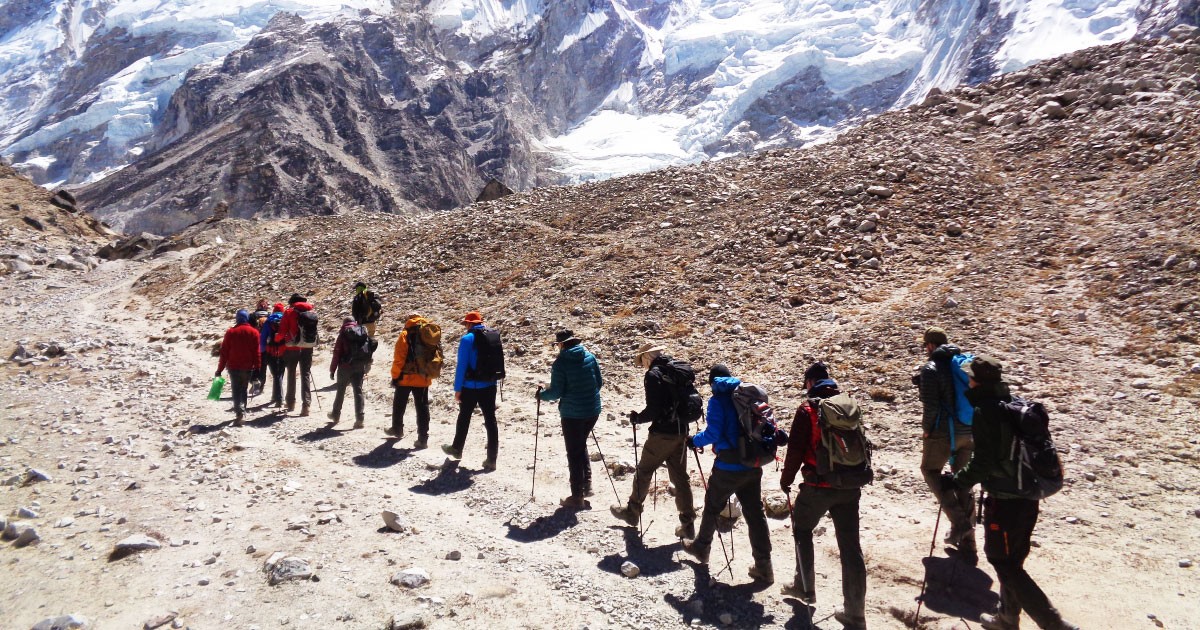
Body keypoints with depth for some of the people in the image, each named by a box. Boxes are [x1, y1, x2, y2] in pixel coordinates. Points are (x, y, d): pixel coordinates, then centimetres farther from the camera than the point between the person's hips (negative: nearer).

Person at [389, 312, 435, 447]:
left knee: (399, 405, 19)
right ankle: (423, 438, -1)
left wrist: (395, 376, -5)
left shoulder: (405, 335, -10)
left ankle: (397, 429, 35)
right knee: (422, 407, 4)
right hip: (423, 379, 4)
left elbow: (399, 359, -13)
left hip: (406, 377, -4)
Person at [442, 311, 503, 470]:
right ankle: (491, 459, 4)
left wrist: (457, 389, -8)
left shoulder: (468, 339, -11)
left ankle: (457, 449, 34)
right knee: (490, 420, 5)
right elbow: (499, 361, 10)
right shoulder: (495, 335, 5)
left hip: (471, 386, -4)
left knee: (464, 418, 15)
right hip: (490, 386, 4)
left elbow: (461, 366, -13)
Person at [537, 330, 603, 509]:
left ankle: (577, 497, 10)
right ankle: (586, 484, 24)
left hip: (572, 413, -5)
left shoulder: (560, 363, -13)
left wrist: (541, 393, 8)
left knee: (574, 452, 5)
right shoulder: (590, 357, 2)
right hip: (593, 410, 5)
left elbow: (556, 393, -12)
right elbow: (599, 382, 8)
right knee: (581, 445, 25)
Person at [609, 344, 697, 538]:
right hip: (681, 431, 7)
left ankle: (632, 511, 27)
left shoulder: (653, 375, -15)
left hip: (662, 433, -7)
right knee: (680, 476, 12)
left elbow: (654, 409, -20)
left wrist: (637, 418, -4)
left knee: (644, 471, 12)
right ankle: (687, 523, 12)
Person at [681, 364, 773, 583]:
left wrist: (694, 441, 1)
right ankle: (763, 566, 8)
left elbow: (713, 434, -17)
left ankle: (701, 547, 36)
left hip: (728, 467, -5)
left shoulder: (718, 399, -10)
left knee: (712, 506, 17)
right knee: (755, 512, 8)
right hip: (753, 465, 5)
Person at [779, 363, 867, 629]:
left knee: (802, 531, 21)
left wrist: (786, 480, 5)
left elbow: (795, 451, -9)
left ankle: (805, 588, 27)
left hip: (818, 486, -4)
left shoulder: (808, 410, -10)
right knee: (850, 545, 7)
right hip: (850, 486, 4)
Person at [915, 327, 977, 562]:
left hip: (942, 432, -6)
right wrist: (972, 426, 18)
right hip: (968, 433, 6)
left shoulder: (931, 369, -11)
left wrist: (926, 428, -4)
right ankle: (967, 545, 20)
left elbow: (930, 406, -17)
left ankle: (959, 522, 2)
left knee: (930, 470, 17)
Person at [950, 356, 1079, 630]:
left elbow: (983, 462, -21)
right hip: (1028, 497, 8)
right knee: (1013, 560, 21)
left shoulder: (985, 411, -18)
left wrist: (958, 481, -8)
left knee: (1003, 563, 4)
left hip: (1004, 501, -8)